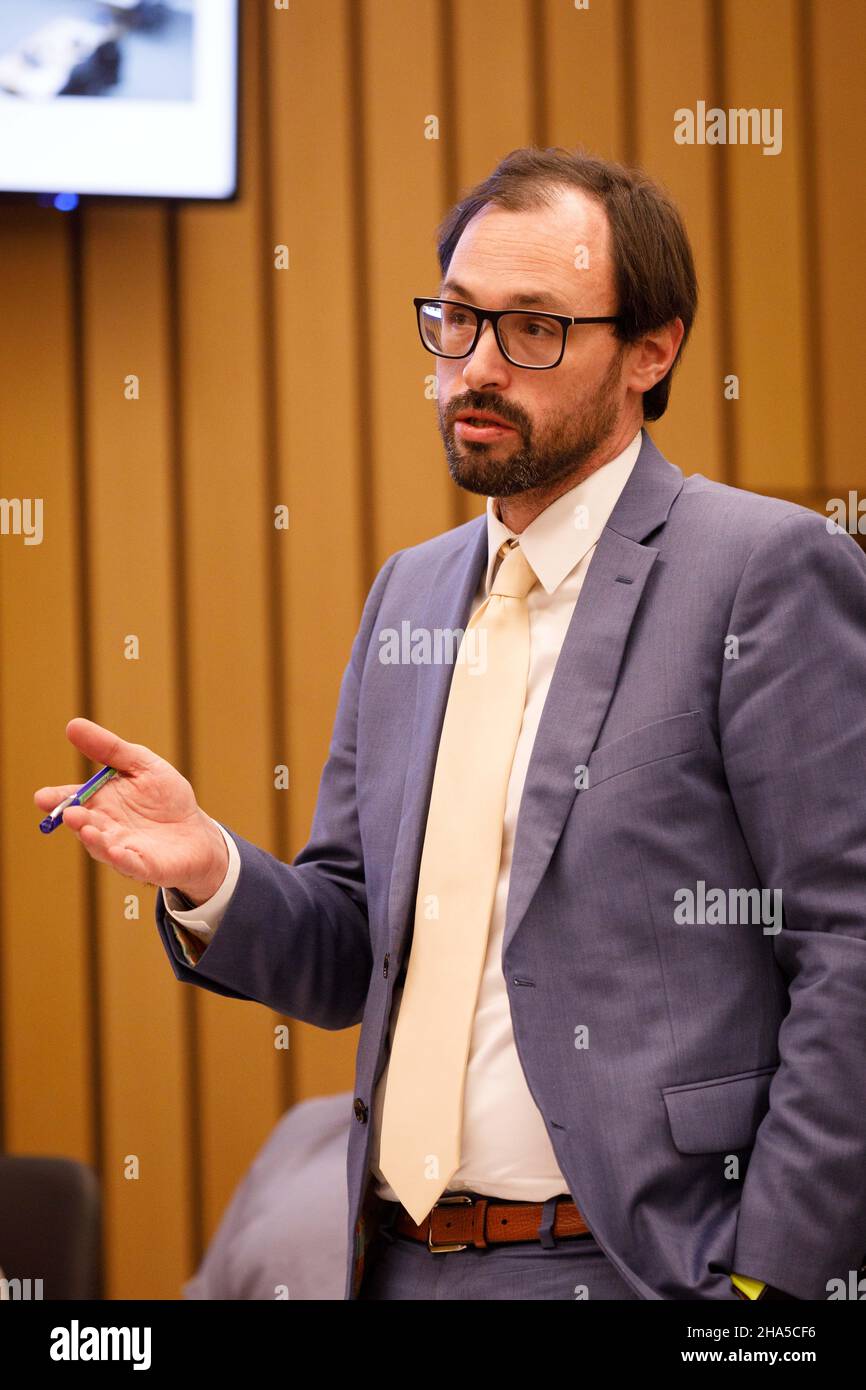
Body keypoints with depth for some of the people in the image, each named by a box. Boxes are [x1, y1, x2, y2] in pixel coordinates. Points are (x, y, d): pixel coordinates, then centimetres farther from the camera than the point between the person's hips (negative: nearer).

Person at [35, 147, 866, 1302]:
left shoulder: (768, 570, -7)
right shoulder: (408, 594, 14)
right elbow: (351, 961, 14)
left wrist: (766, 1272, -16)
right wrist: (213, 873, -5)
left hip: (638, 1265, -6)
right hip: (404, 1261, 6)